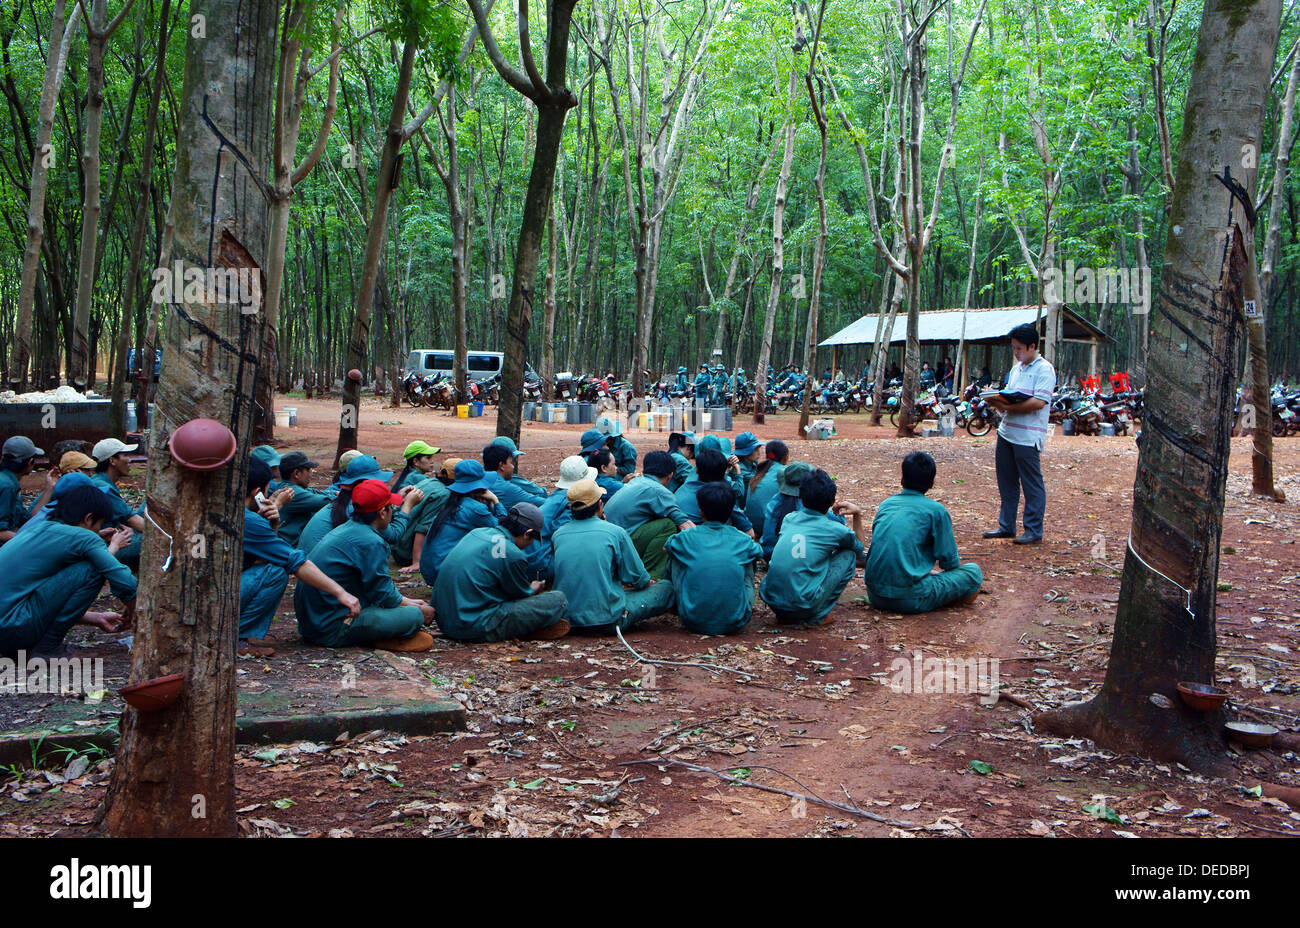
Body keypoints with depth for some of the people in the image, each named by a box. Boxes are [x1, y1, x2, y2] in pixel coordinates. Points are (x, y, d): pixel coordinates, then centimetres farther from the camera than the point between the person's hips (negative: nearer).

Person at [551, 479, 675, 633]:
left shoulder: (557, 534, 3)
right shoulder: (615, 532, -10)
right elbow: (637, 576, -4)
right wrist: (647, 582, 22)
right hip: (608, 622, -6)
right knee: (666, 588, 5)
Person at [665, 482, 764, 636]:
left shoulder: (686, 539, -2)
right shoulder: (743, 540, 0)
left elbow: (666, 547, 23)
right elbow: (758, 553, 26)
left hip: (693, 622, -1)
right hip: (735, 624, 1)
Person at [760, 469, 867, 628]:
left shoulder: (789, 519, 10)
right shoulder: (835, 530, -1)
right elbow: (859, 547, 23)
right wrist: (858, 515, 26)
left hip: (770, 599, 5)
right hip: (803, 606, -5)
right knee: (849, 555, 12)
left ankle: (784, 616, 21)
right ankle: (818, 617, 8)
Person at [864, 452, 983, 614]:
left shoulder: (886, 504, 12)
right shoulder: (936, 510, -3)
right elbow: (949, 562, 1)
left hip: (875, 596, 5)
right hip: (910, 599, -5)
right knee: (973, 571, 11)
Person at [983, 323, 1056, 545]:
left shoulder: (1044, 369, -8)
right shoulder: (1016, 368, 17)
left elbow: (1039, 402, -19)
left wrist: (1008, 407, -22)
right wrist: (997, 401, -2)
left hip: (1028, 437, -8)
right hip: (1007, 432, 8)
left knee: (1032, 484, -2)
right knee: (1006, 482, 13)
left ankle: (1034, 532, 4)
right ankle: (1006, 526, 24)